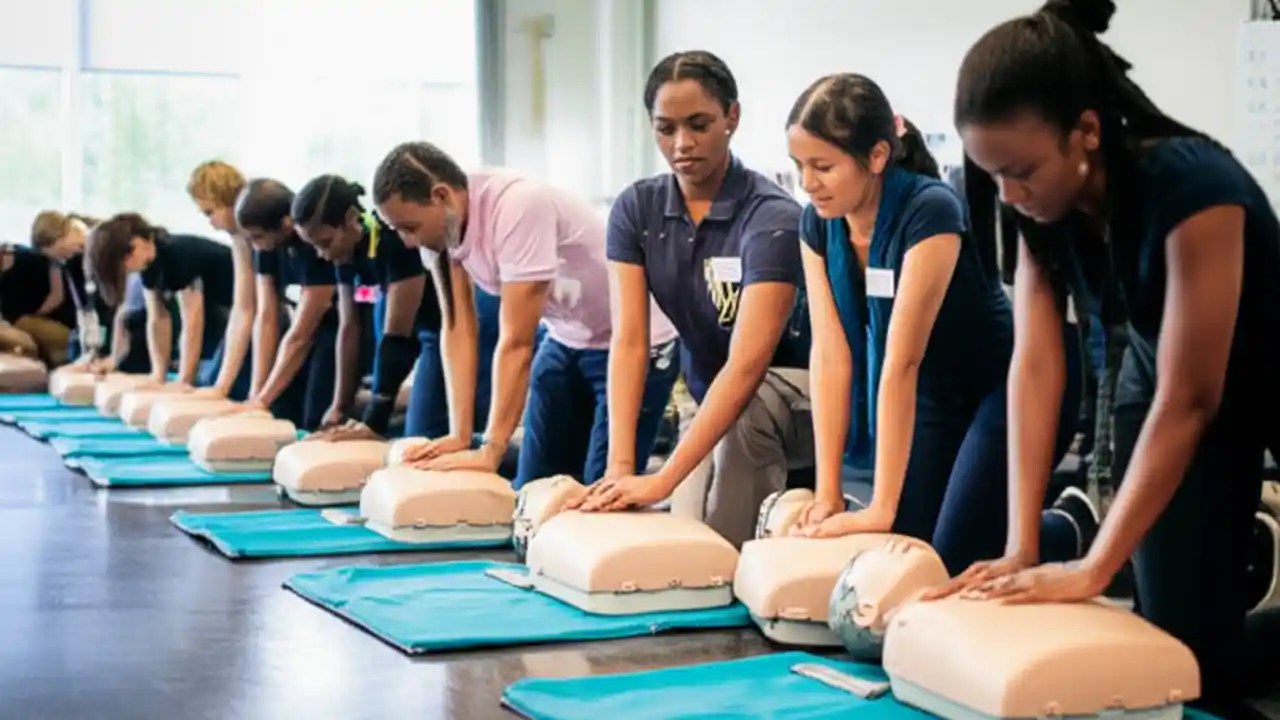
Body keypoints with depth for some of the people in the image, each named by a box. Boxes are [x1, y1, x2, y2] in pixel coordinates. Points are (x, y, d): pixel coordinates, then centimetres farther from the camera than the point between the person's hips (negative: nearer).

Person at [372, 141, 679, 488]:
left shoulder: (517, 208, -33)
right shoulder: (441, 220, -10)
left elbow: (517, 342, -32)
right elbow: (457, 327, -7)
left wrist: (491, 452, -31)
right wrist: (460, 435, -13)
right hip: (566, 339, 8)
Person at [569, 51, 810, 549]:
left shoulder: (772, 218, -26)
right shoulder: (635, 209, -9)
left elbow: (747, 364, -34)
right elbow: (629, 340, -14)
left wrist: (664, 480, -42)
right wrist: (620, 466, -27)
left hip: (793, 399, -5)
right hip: (712, 398, 5)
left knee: (748, 409, -37)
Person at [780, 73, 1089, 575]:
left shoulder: (930, 211, -30)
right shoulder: (817, 224, -10)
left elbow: (901, 360, -33)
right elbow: (830, 354, -13)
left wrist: (882, 507, -32)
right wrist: (828, 492, -17)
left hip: (1008, 387, -7)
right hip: (936, 390, 7)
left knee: (956, 560, -12)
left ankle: (1079, 526, 18)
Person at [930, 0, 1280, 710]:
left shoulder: (1191, 184, -36)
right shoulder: (1043, 208, -15)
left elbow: (1190, 400, -34)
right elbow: (1035, 366, -18)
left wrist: (1094, 568, -35)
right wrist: (1021, 548, -25)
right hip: (1155, 379, 5)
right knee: (1176, 629, -4)